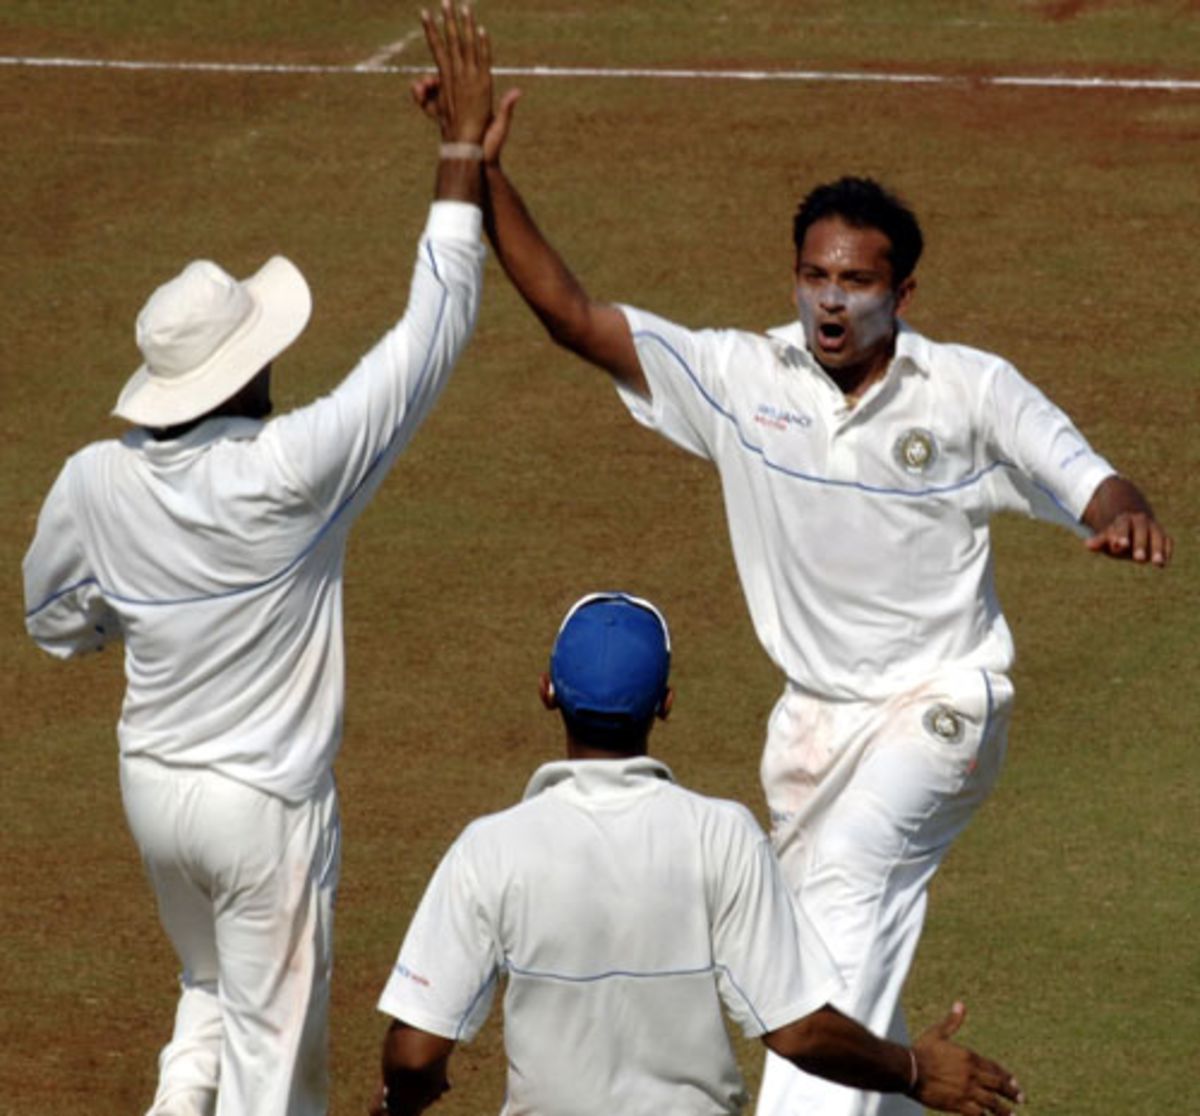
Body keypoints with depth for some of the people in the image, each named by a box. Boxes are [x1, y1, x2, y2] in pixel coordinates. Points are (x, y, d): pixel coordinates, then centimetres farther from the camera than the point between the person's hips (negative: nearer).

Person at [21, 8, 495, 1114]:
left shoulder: (93, 482, -11)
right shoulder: (289, 475, -26)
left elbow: (56, 620, 8)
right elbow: (429, 338, -22)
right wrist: (463, 157, -18)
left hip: (153, 783, 5)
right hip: (265, 805, -5)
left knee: (211, 1000, 28)